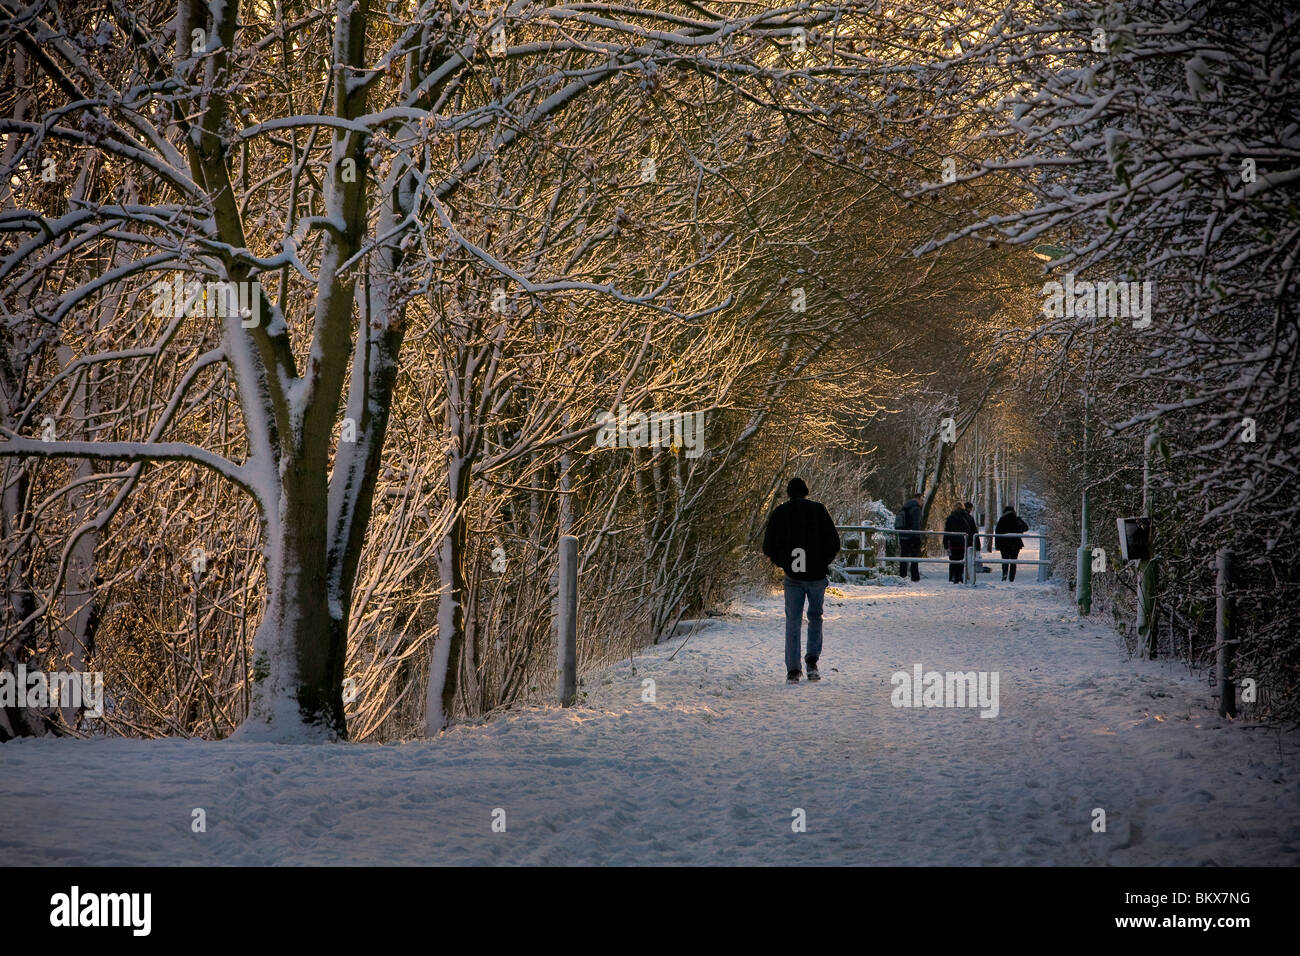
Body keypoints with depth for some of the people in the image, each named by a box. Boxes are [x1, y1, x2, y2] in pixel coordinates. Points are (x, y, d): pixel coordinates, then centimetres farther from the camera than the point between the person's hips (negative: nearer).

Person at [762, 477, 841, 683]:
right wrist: (824, 562, 10)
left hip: (792, 576, 0)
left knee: (793, 621, 6)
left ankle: (793, 669, -3)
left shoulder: (780, 513, 2)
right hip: (816, 574, 0)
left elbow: (768, 546, 1)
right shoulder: (818, 509, -1)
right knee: (815, 617, 17)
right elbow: (834, 542, -4)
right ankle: (812, 660, 3)